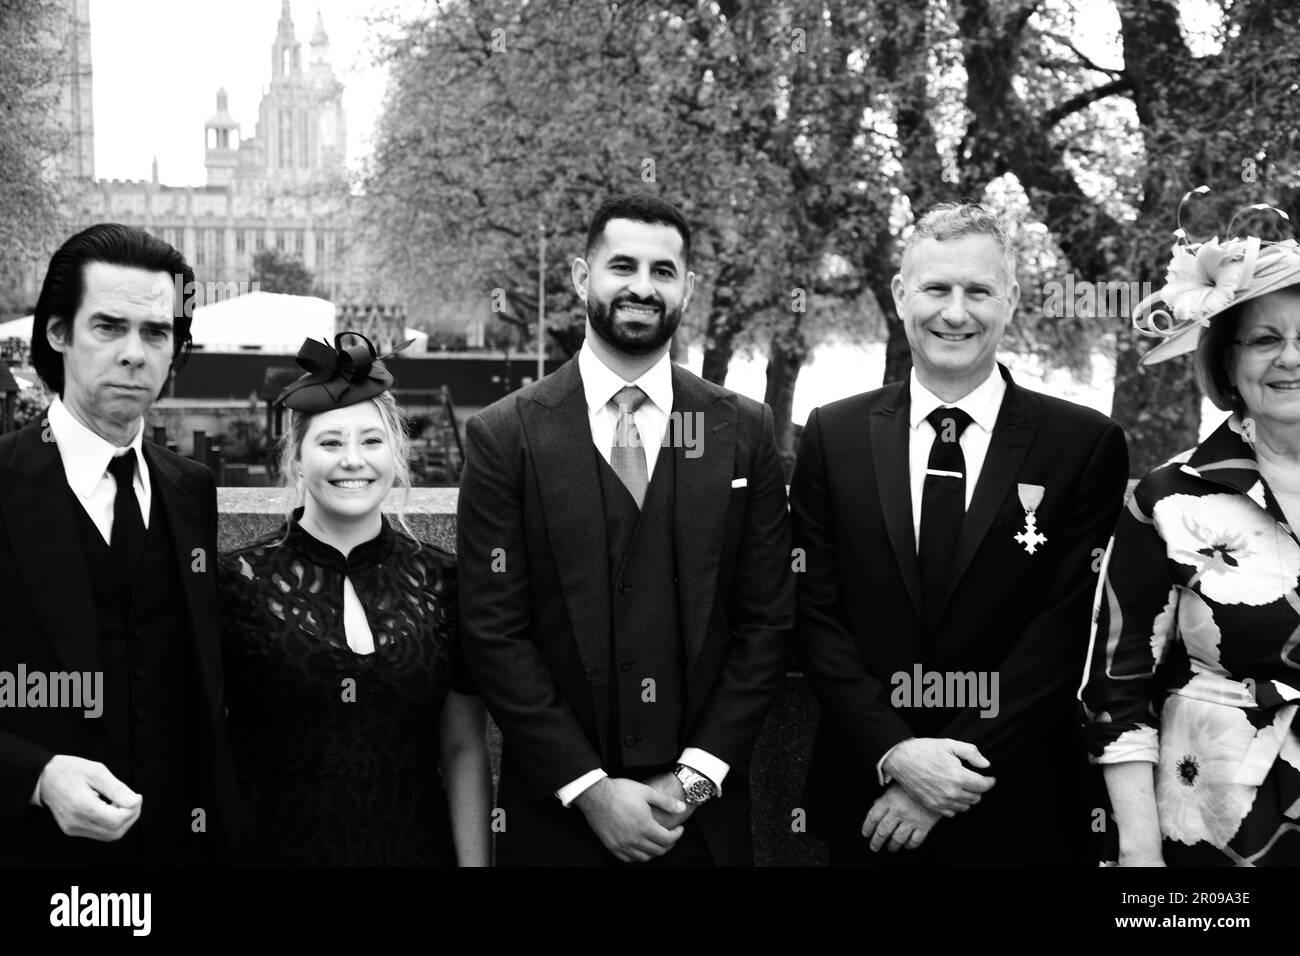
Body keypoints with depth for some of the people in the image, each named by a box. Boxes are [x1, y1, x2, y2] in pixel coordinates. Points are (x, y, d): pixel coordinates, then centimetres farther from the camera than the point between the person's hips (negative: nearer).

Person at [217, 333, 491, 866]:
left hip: (416, 847, 2)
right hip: (273, 847, -2)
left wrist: (474, 861, -3)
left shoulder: (442, 582, 0)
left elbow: (464, 751, 3)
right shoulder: (237, 581, -6)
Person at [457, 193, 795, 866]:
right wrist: (589, 788, -12)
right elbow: (493, 633, -7)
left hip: (702, 811, 2)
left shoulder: (743, 432, 2)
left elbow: (767, 621, 1)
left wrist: (696, 776, -8)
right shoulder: (504, 436, -4)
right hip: (556, 810, -1)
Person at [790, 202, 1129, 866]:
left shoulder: (1087, 446, -5)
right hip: (863, 804, 2)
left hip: (1019, 815, -1)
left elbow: (1070, 629, -9)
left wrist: (960, 770, -14)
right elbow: (814, 613, -1)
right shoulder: (833, 436, 2)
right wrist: (893, 753, -13)